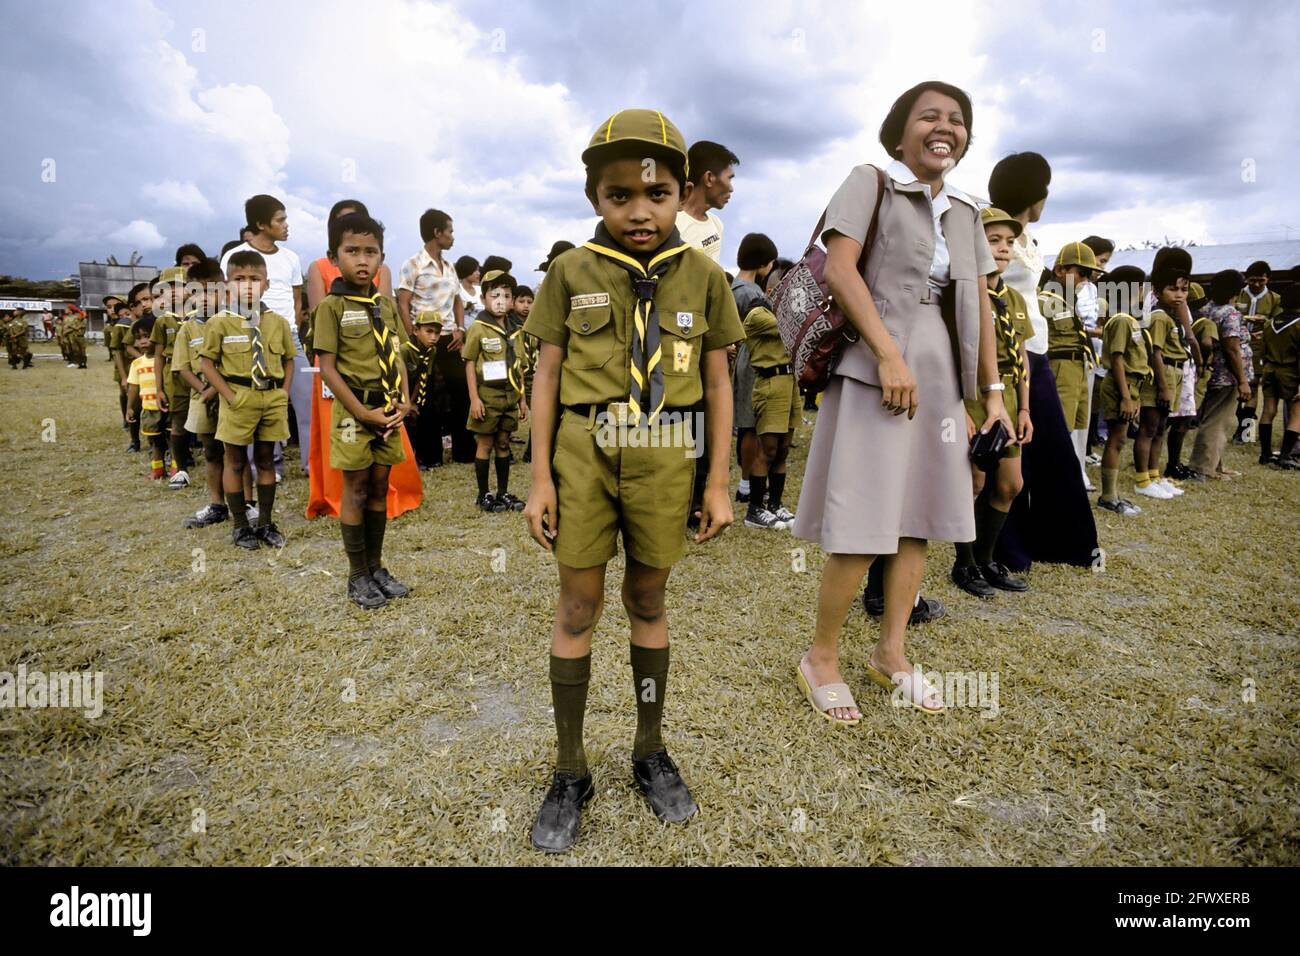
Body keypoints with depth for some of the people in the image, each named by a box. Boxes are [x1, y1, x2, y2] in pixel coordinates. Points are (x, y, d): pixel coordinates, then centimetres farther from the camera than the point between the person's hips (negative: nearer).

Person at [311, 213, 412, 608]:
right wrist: (362, 413, -15)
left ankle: (376, 567, 24)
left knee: (380, 488, 12)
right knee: (356, 491, 3)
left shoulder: (387, 304, 9)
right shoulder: (331, 306, -7)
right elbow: (327, 367, -10)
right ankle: (357, 576, 15)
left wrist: (404, 400, -2)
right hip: (355, 411, -5)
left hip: (389, 410, 5)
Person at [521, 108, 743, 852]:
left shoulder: (704, 275, 2)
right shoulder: (572, 272, 1)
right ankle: (571, 772, 23)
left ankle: (651, 753, 33)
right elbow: (548, 375, 2)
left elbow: (718, 384, 5)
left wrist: (720, 482, 3)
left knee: (648, 602, 13)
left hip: (664, 459, 1)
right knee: (579, 606, 6)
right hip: (584, 453, 0)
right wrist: (541, 477, -1)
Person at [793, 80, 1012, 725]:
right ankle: (821, 658, 10)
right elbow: (839, 268, -14)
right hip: (874, 367, -7)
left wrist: (993, 394, 8)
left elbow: (979, 308, 15)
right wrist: (889, 354, -21)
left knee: (919, 515, 9)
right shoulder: (871, 183, 0)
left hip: (941, 374, 7)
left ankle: (891, 653, 23)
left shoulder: (965, 212, 18)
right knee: (863, 524, -8)